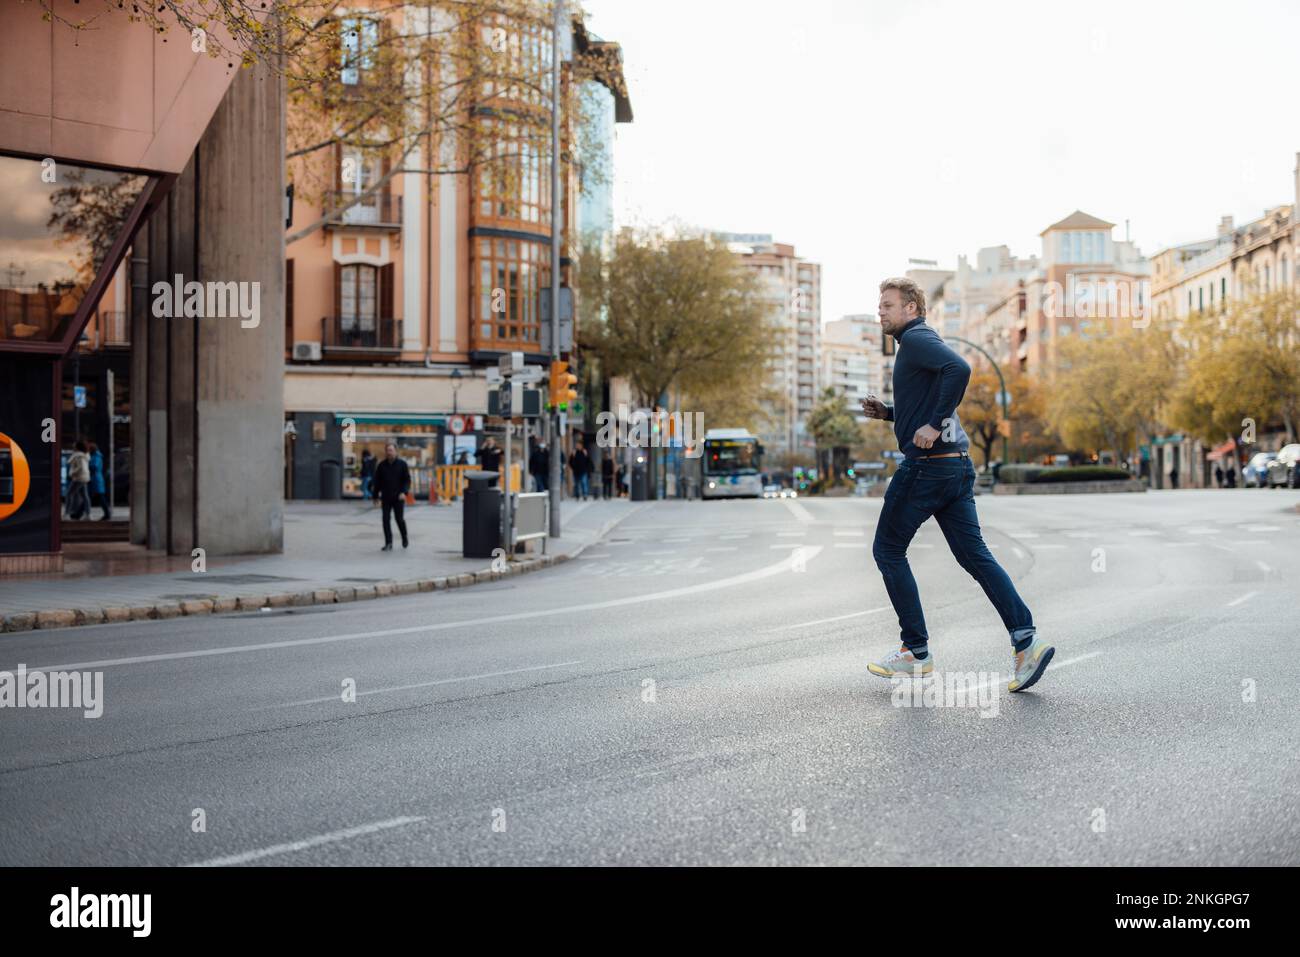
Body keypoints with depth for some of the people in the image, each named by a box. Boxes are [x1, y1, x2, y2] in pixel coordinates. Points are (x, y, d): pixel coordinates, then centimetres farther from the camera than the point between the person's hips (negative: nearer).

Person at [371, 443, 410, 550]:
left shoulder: (402, 464, 0)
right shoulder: (381, 466, 6)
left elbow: (407, 480, -2)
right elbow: (377, 482, 11)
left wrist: (404, 492, -17)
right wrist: (376, 496, 9)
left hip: (398, 498, -2)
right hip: (386, 498, 2)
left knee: (400, 519, 0)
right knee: (386, 520, -3)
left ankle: (404, 538, 26)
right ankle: (388, 543, 1)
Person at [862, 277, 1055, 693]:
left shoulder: (917, 338, -8)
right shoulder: (919, 342, 23)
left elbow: (959, 368, -27)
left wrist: (934, 425, -24)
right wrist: (886, 411, 17)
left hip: (926, 465, -10)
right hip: (957, 466, 10)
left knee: (888, 551, 4)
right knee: (975, 555, 6)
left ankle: (916, 652, 7)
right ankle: (1026, 640, -5)